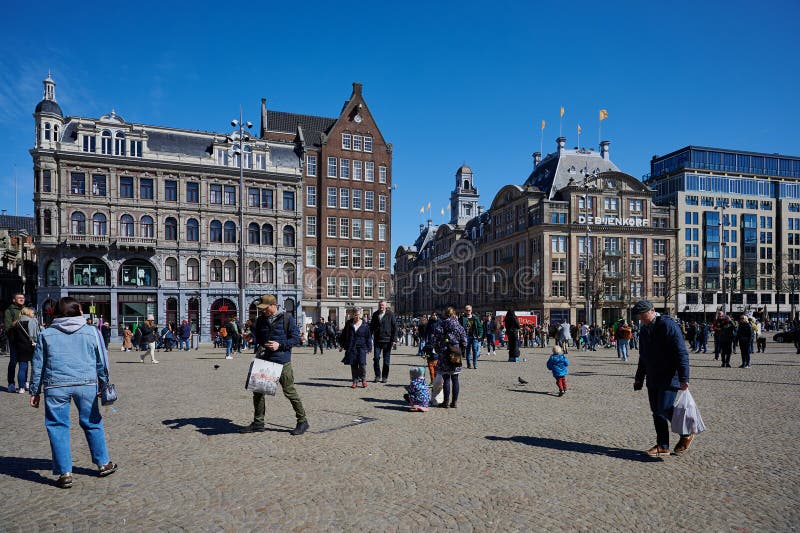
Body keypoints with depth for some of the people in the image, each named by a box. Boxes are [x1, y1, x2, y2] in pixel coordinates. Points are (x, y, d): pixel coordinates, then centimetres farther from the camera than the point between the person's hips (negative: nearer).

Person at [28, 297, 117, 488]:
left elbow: (38, 365, 9)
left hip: (56, 386, 0)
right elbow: (102, 363, 9)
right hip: (87, 384, 1)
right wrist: (103, 386, 18)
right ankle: (103, 463, 24)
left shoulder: (47, 334, 7)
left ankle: (65, 473, 9)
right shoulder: (92, 332, 6)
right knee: (92, 423, 13)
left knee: (58, 427, 8)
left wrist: (35, 391, 17)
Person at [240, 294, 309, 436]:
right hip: (264, 361, 6)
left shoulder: (287, 319, -7)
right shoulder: (260, 320, 9)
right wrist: (260, 346, 0)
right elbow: (257, 338, 21)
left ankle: (302, 421, 14)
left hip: (282, 362, -6)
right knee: (258, 391, 9)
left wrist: (280, 345, -17)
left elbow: (296, 338, -6)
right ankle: (258, 423, 24)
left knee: (289, 392, 0)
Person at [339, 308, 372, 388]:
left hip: (361, 347, -2)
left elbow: (368, 337, 6)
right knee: (353, 365, 4)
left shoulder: (365, 325, 2)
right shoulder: (349, 323, 6)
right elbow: (344, 335, 13)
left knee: (362, 363, -11)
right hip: (351, 348, 2)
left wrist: (369, 348, 4)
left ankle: (363, 379, 9)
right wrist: (341, 345, 12)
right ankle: (355, 381, 15)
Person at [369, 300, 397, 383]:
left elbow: (394, 327, -2)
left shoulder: (390, 314, -1)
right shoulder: (375, 314, 8)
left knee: (386, 360, 5)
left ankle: (385, 377, 15)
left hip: (387, 340, -2)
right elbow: (371, 326, 14)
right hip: (377, 340, 2)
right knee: (376, 358, -2)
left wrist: (394, 339, -8)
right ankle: (377, 375, 12)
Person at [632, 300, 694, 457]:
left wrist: (684, 378, -20)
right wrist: (639, 378, 21)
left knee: (665, 410, -9)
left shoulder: (668, 325, -14)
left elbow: (681, 353, -16)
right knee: (656, 412, 8)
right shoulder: (644, 330, 11)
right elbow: (643, 357, 20)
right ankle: (662, 446, 17)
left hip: (669, 378, -7)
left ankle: (686, 435, 17)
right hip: (653, 378, 8)